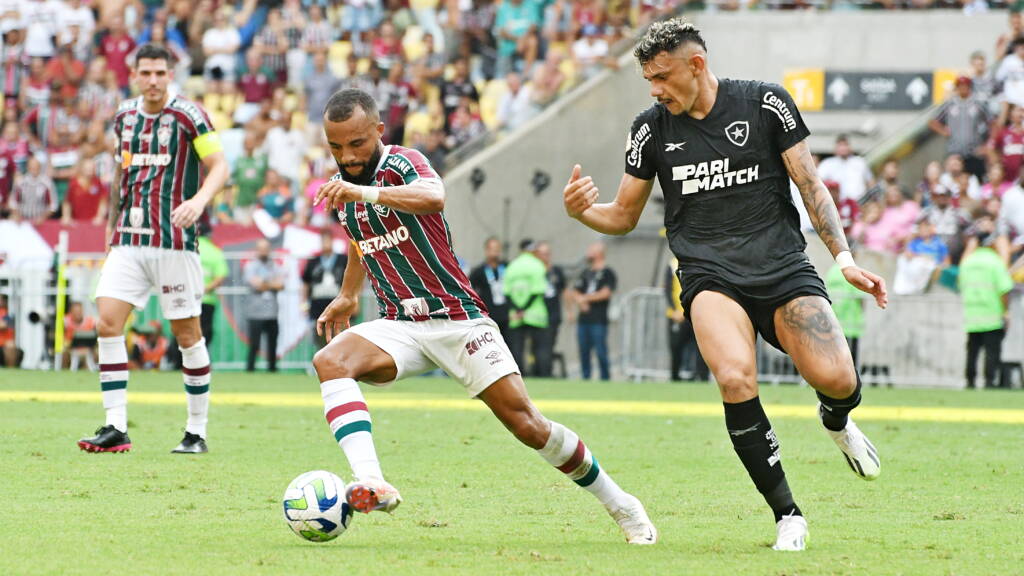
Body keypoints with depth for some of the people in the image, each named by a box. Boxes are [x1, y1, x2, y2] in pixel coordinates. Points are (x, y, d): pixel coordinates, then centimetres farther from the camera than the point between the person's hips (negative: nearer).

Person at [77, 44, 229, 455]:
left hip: (174, 240, -5)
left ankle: (197, 431, 12)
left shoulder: (187, 114, -5)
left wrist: (199, 199, -28)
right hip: (128, 238, 5)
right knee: (107, 321, -9)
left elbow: (219, 165, -9)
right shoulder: (125, 116, 11)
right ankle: (116, 428, -8)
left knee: (186, 333, 0)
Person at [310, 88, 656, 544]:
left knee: (529, 426, -8)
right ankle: (370, 484, -43)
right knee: (330, 361, -26)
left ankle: (620, 505, 14)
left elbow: (434, 197, -38)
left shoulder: (402, 164, -12)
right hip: (400, 325, 5)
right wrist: (347, 296, 33)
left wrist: (365, 192, -48)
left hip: (459, 318, -5)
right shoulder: (343, 186, 8)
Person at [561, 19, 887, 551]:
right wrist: (580, 210, -4)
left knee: (836, 379, -20)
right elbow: (623, 216, 17)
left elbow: (810, 185, 5)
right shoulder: (651, 127, 9)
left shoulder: (764, 103, 2)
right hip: (710, 277, 0)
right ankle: (787, 516, -12)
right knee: (736, 381, -28)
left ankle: (836, 423, 22)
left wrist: (844, 257, -5)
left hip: (781, 265, 0)